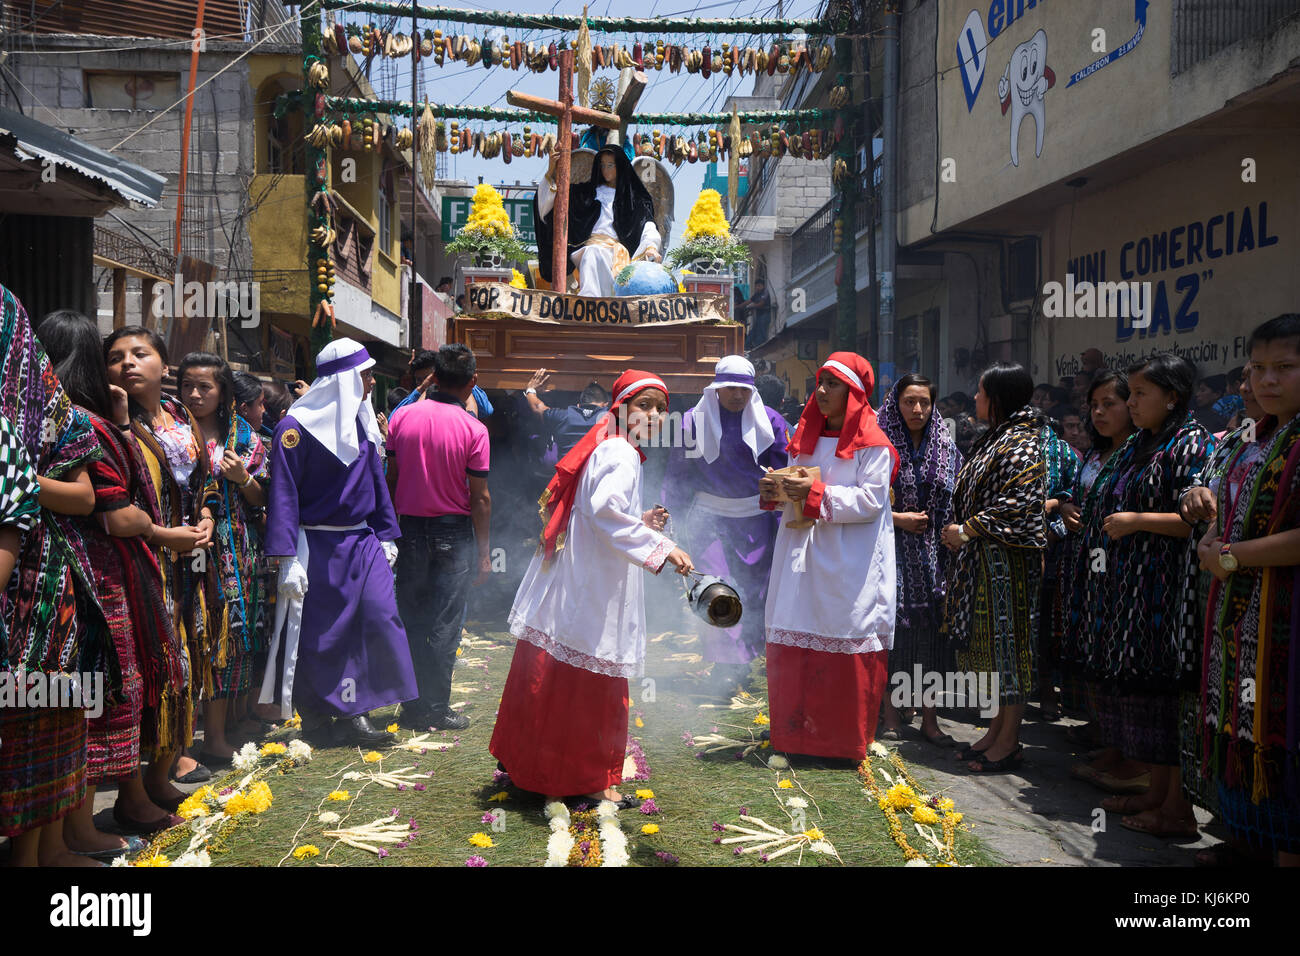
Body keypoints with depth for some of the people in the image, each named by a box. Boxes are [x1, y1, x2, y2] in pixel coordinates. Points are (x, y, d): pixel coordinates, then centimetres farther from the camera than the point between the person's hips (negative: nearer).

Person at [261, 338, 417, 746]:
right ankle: (315, 717, 21)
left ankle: (353, 714, 7)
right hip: (317, 547, -6)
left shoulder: (360, 421, 9)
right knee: (318, 634, 3)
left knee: (378, 618, -2)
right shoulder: (296, 426, -11)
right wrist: (287, 559, -17)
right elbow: (283, 494, -13)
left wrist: (385, 536, 13)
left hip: (362, 541, 6)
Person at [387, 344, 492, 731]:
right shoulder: (473, 429, -12)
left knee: (411, 620, 12)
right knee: (445, 624, 5)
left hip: (411, 528, 3)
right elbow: (479, 497, -10)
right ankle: (436, 709, 11)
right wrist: (483, 551, -2)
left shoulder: (402, 417, -1)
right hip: (453, 532, -3)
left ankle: (413, 705, 19)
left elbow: (391, 477, 4)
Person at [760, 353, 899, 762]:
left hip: (848, 564, -6)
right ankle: (796, 732, 19)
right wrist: (775, 491, -3)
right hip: (801, 555, 6)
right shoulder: (806, 436, 16)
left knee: (846, 650, -2)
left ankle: (846, 741, 12)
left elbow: (870, 500, -14)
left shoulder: (872, 444, -5)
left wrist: (815, 492, -21)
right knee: (794, 646, 7)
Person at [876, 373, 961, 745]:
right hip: (892, 550, -3)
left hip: (934, 553, 3)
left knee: (931, 629, 3)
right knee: (893, 627, 0)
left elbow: (956, 501, 11)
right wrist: (898, 519, -11)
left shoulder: (946, 446, 9)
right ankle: (891, 717, 12)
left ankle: (929, 718, 14)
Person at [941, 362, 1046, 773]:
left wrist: (966, 530, -17)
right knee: (985, 641, 13)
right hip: (981, 558, 10)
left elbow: (1017, 503, -23)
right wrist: (961, 531, 11)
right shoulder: (994, 439, 16)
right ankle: (997, 728, 23)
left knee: (1006, 640, -2)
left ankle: (1009, 739, 7)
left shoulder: (1021, 443, -14)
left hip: (1007, 559, -10)